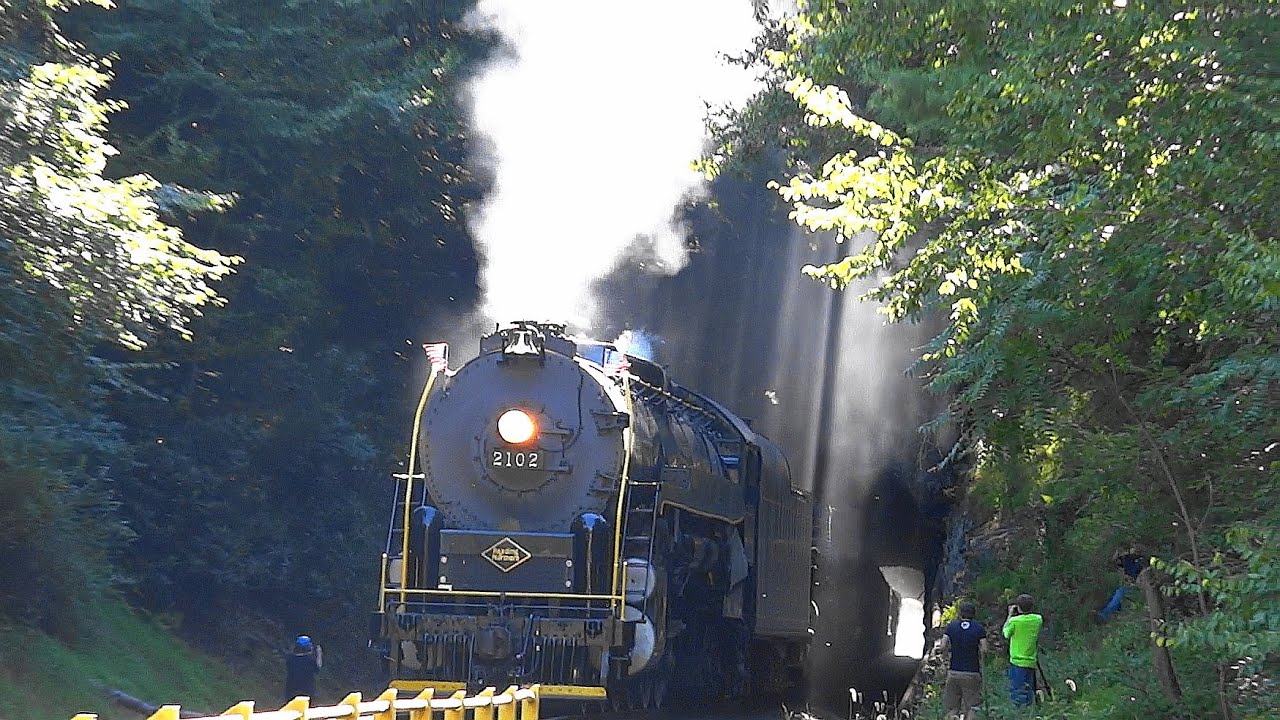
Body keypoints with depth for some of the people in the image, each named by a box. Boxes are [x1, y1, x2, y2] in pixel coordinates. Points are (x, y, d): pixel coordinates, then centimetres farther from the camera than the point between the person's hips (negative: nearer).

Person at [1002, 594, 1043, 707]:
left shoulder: (1015, 621, -13)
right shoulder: (1038, 619, 0)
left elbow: (1005, 633, 5)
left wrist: (1010, 615, 12)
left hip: (1017, 662, -5)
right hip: (1031, 662, 5)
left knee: (1017, 693, -3)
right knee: (1028, 693, 12)